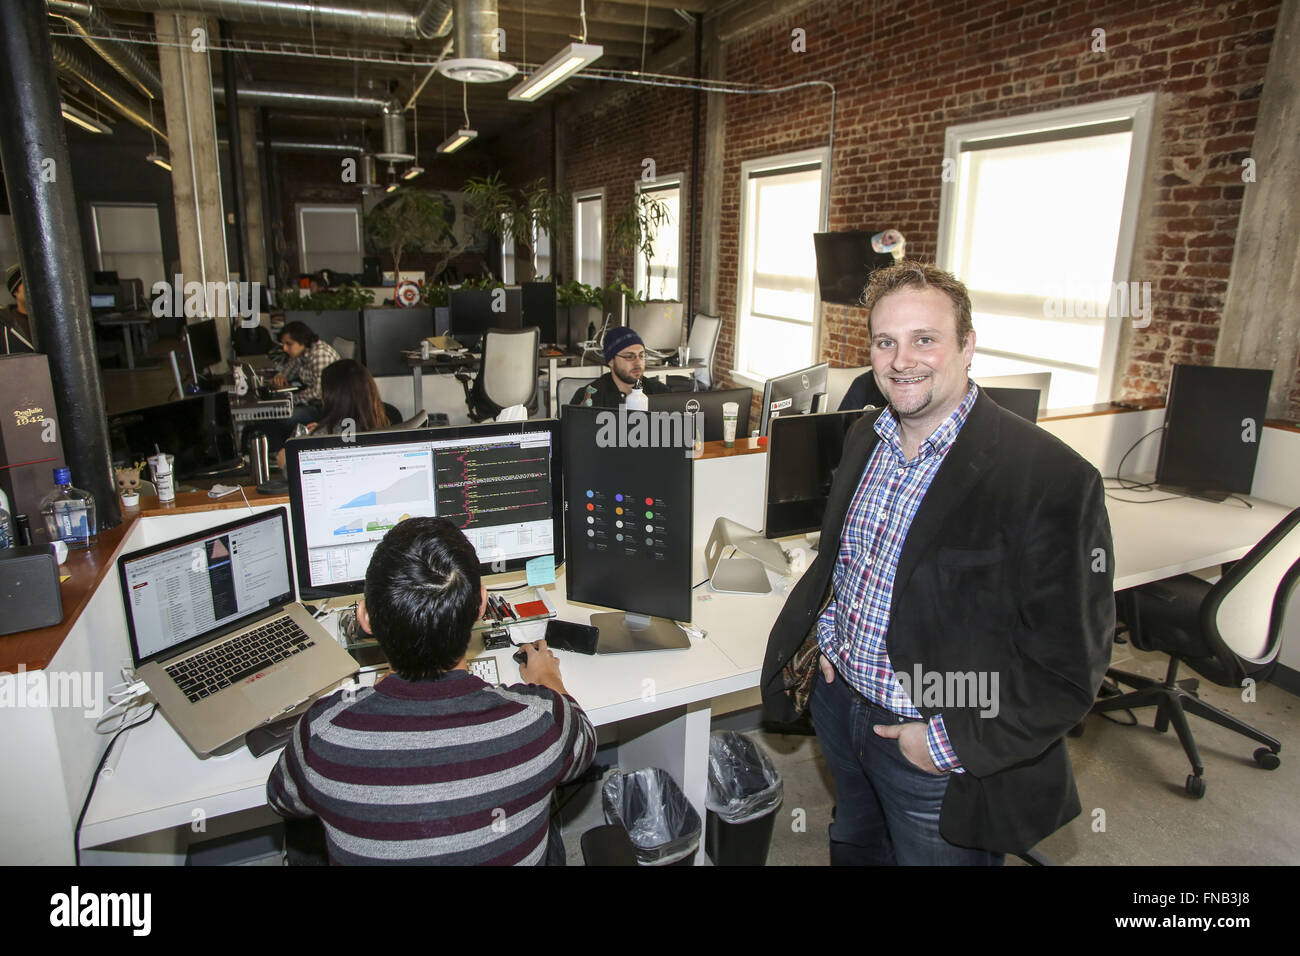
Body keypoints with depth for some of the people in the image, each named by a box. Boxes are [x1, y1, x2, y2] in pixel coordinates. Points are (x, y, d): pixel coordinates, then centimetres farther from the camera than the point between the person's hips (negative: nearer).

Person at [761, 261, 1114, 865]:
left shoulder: (1053, 480, -24)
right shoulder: (865, 437, -1)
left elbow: (1071, 662, -21)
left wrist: (954, 742, -20)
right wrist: (825, 628, 1)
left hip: (947, 760, -6)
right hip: (841, 702, 6)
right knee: (854, 847, 28)